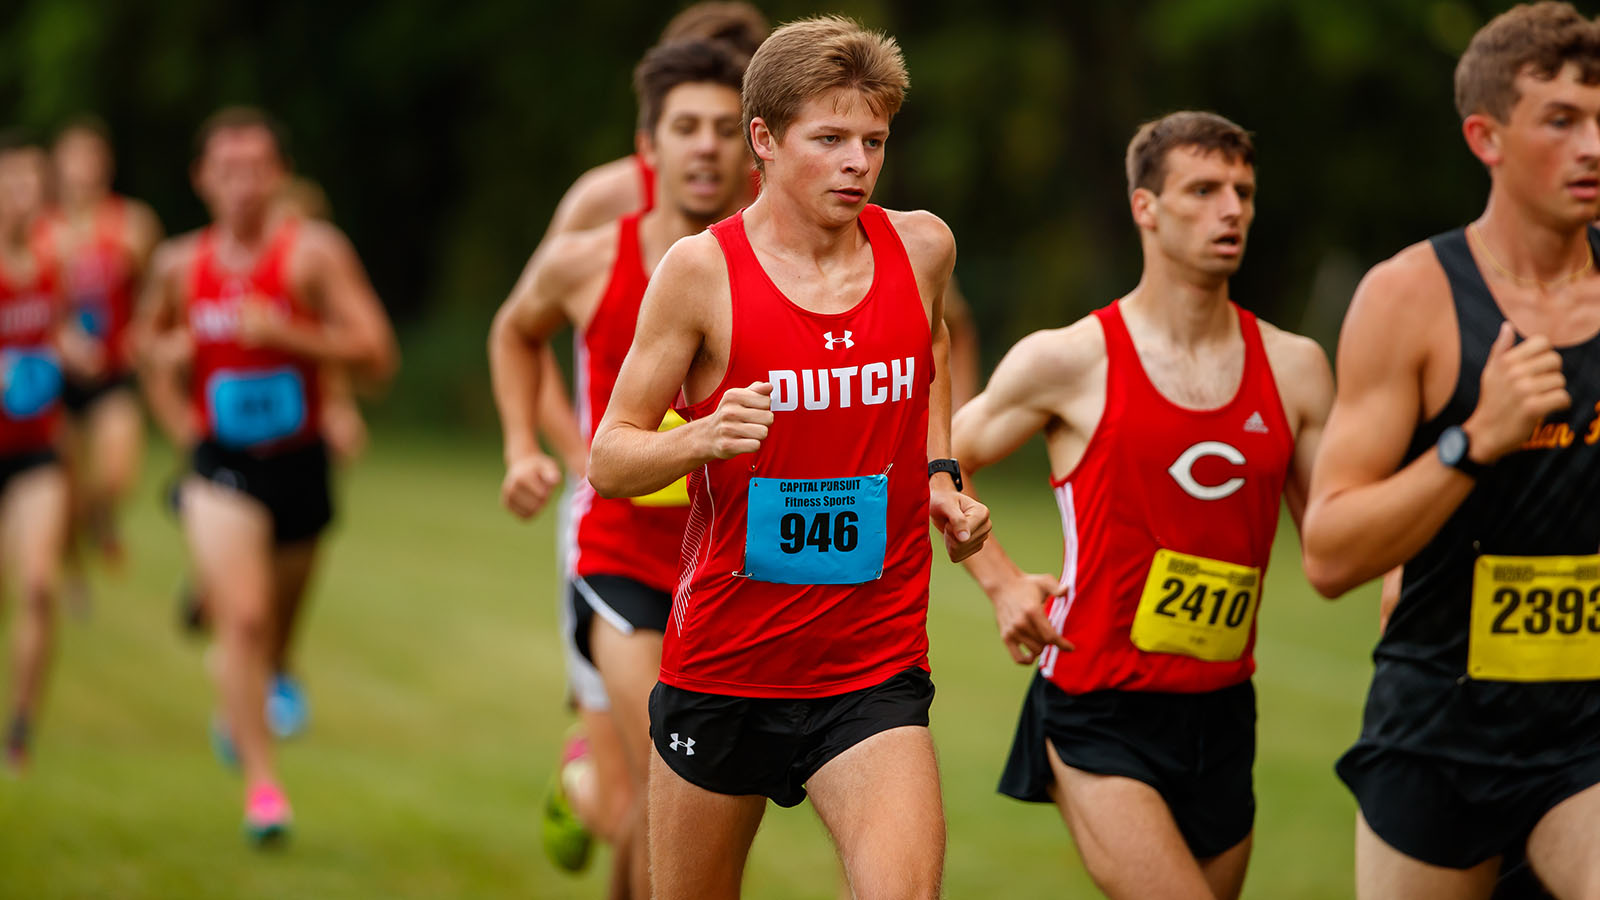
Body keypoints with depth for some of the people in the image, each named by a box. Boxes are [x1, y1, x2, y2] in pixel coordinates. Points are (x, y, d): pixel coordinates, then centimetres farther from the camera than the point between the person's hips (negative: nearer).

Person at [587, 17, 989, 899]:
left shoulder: (922, 247, 1)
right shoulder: (702, 271, -9)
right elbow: (608, 461, -6)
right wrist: (702, 438, -26)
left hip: (875, 669, 1)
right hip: (723, 667, -1)